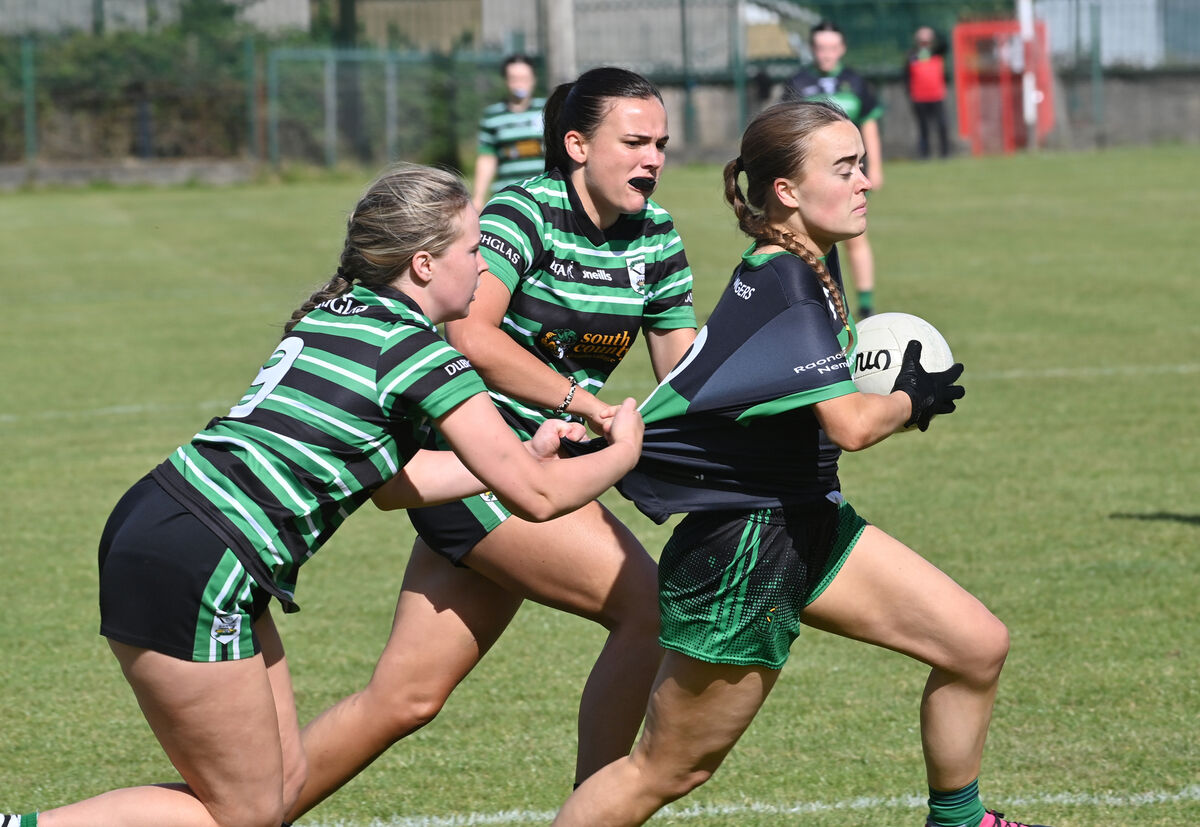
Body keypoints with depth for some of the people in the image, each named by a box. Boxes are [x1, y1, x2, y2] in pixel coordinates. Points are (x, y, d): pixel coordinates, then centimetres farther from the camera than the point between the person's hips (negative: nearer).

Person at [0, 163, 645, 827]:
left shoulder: (342, 315, 15)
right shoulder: (415, 352, -11)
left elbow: (390, 482, 26)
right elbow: (537, 498, -7)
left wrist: (527, 457, 26)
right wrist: (623, 454, 11)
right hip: (191, 576, -9)